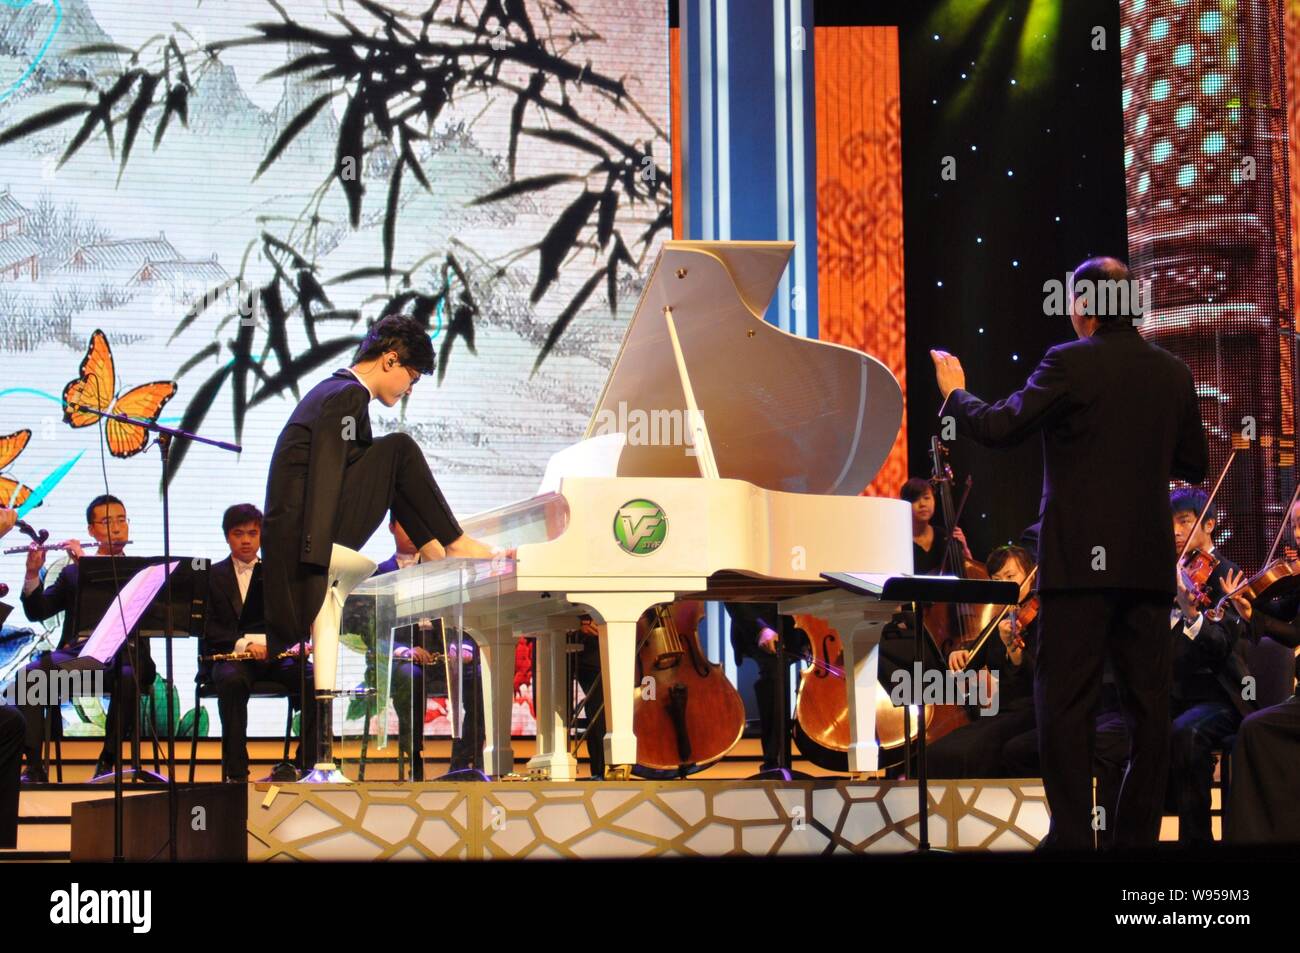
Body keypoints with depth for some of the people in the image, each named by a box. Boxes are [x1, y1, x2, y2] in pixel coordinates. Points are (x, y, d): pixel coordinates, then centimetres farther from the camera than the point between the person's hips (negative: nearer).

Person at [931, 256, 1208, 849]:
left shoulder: (1071, 363, -9)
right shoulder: (1174, 373, 7)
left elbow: (999, 428, -8)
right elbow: (1193, 466, 14)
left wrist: (954, 393, 10)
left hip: (1082, 558, -5)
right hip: (1150, 561, 5)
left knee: (1065, 701, -2)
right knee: (1147, 701, 7)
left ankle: (1072, 837, -4)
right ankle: (1139, 834, 9)